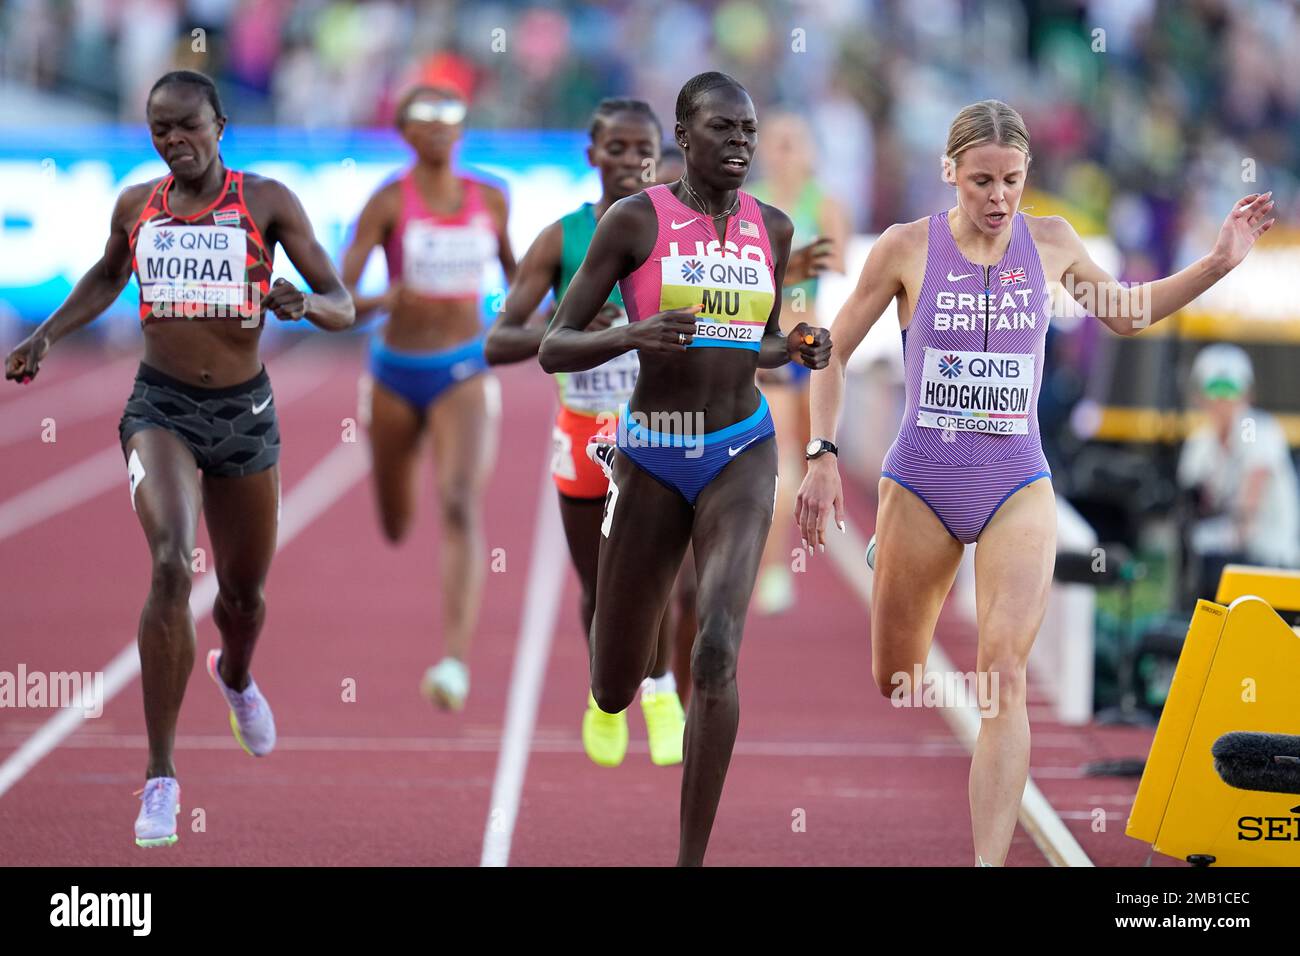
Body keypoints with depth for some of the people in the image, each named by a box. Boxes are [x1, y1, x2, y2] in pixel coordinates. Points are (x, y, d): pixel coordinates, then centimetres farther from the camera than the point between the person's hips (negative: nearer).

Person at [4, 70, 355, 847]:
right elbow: (108, 278, 25)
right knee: (171, 565, -25)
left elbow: (344, 308, -6)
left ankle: (236, 675, 57)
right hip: (161, 406, -1)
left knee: (245, 592, 16)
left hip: (244, 410, 1)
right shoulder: (136, 207, 2)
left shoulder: (266, 201, -5)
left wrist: (305, 304, -28)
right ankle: (161, 777, -21)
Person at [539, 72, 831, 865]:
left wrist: (798, 350, -4)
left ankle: (694, 861, -14)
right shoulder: (634, 220, -9)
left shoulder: (773, 228, 3)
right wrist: (634, 334, -27)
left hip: (741, 456, 1)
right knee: (612, 696, 9)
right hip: (652, 458, -1)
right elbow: (554, 350, -8)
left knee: (717, 652, -23)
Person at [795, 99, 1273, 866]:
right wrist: (823, 456, -6)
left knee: (1005, 674, -18)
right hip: (920, 485, 0)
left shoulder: (1051, 243, 2)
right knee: (893, 685, 7)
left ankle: (990, 862, -24)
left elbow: (1126, 314, 20)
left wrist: (1218, 264, 8)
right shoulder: (909, 248, -6)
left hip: (1017, 487, 0)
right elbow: (834, 351, 2)